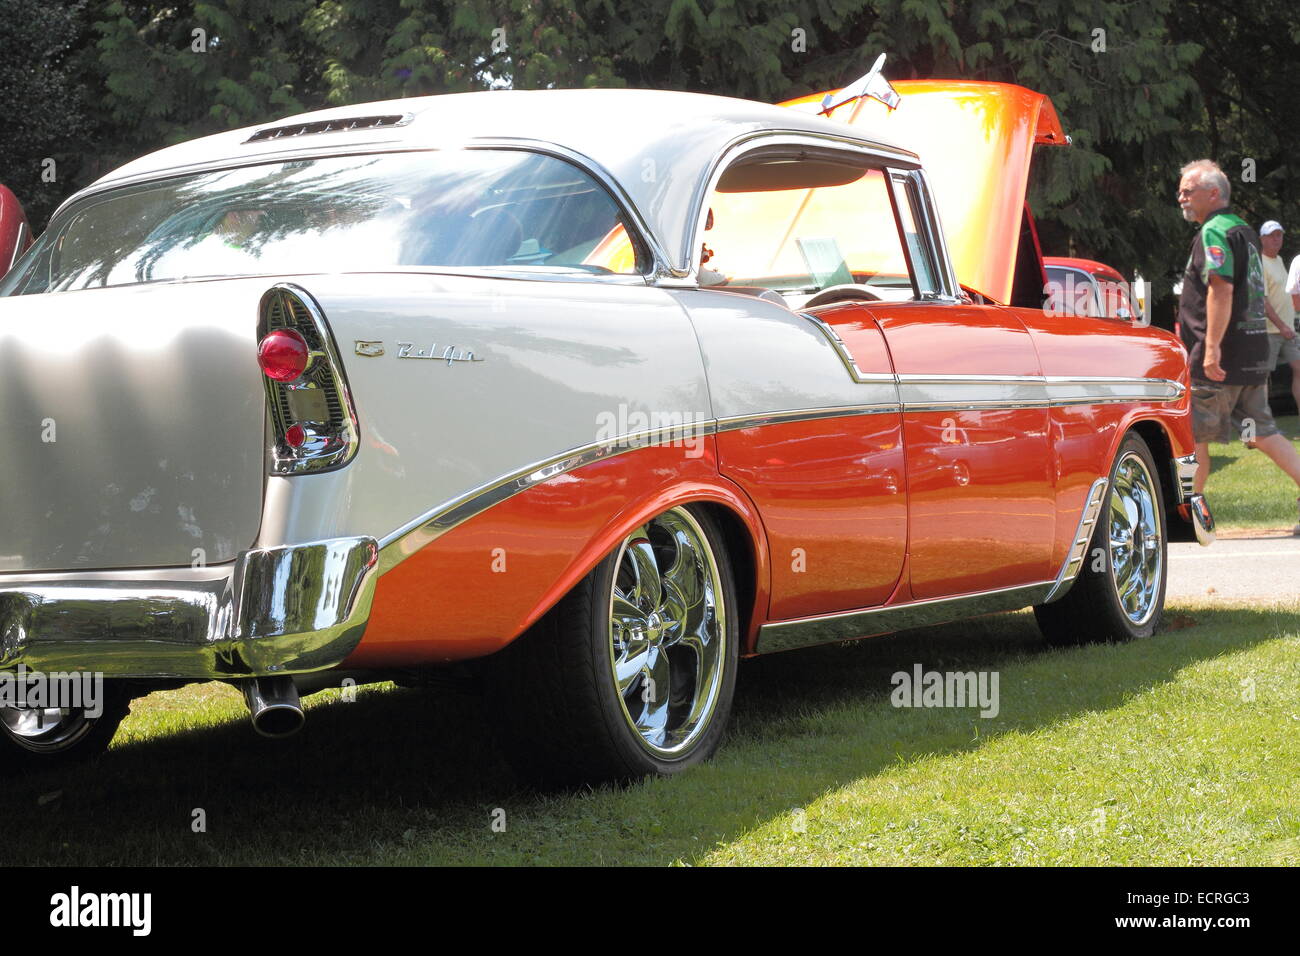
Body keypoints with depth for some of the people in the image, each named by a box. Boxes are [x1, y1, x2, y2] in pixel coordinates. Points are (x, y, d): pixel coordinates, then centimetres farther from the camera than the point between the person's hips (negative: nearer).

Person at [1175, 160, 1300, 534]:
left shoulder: (1214, 232, -12)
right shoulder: (1245, 231, 18)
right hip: (1253, 355, 9)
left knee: (1194, 438, 1)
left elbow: (1222, 289, -25)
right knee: (1262, 431, 10)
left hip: (1219, 360, -9)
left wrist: (1211, 346, -28)